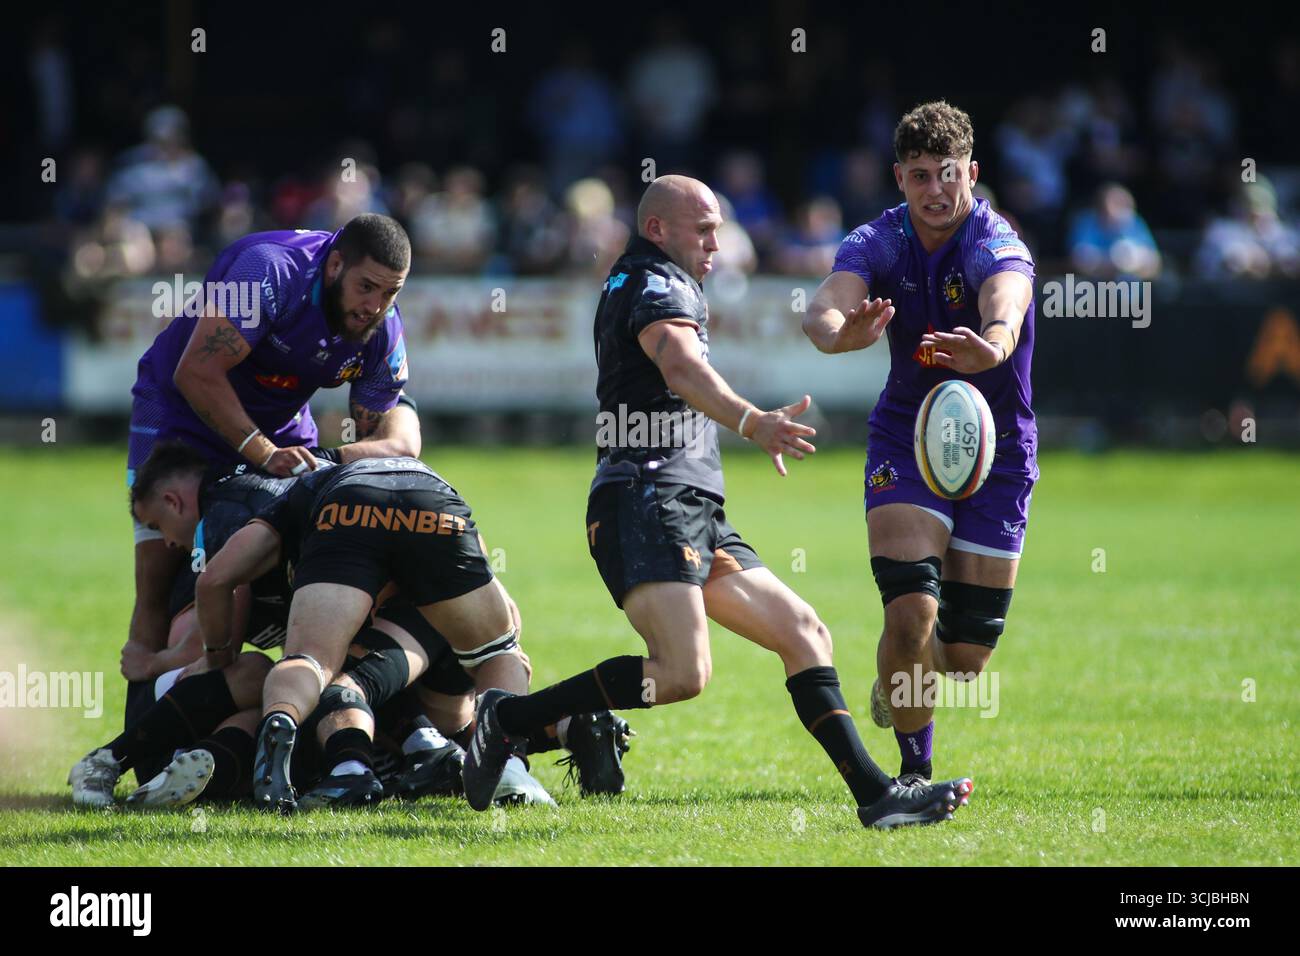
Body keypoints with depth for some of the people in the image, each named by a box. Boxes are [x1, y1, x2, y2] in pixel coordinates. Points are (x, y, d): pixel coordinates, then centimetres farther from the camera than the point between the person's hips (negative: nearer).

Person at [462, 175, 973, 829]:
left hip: (695, 518, 11)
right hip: (648, 506, -11)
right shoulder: (657, 285, -6)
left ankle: (874, 795, -2)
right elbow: (681, 364, -28)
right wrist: (751, 422, -44)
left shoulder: (626, 281, 26)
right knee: (683, 673, -26)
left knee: (805, 634, 4)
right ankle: (510, 717, -17)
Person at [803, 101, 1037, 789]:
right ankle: (914, 770, -1)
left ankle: (906, 668, 40)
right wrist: (842, 332, -54)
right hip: (907, 437, 1)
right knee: (911, 611, -20)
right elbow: (825, 307, -29)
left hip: (997, 448, -1)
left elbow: (1005, 315, -42)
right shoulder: (877, 242, -10)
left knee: (965, 657, 2)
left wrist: (990, 348, -67)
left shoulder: (998, 247, -20)